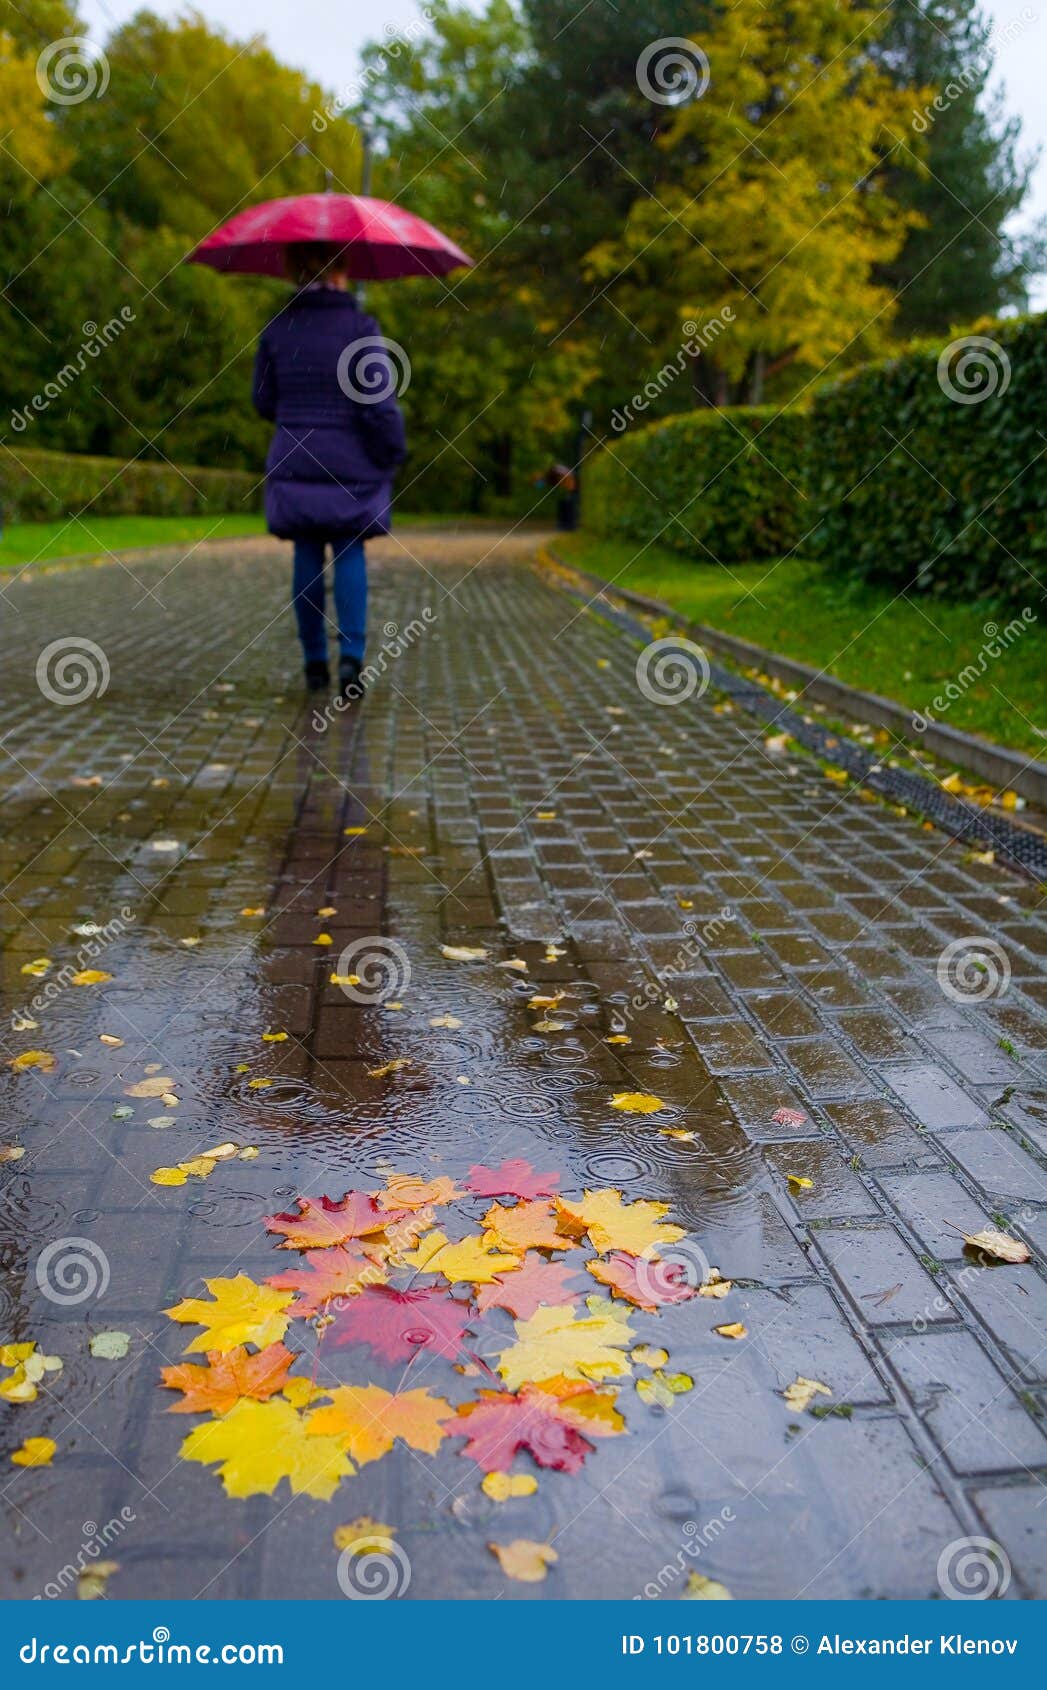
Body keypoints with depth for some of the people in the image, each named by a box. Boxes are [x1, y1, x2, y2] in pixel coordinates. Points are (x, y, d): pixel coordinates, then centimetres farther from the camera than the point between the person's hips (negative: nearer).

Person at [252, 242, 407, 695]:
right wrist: (392, 455, -1)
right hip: (351, 466, -3)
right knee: (349, 555, 6)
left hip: (292, 465, 3)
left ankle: (314, 663, 12)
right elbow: (380, 404, -13)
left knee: (307, 559, 9)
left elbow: (264, 401, 8)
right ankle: (351, 654, -11)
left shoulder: (277, 328, 2)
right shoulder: (361, 327, -9)